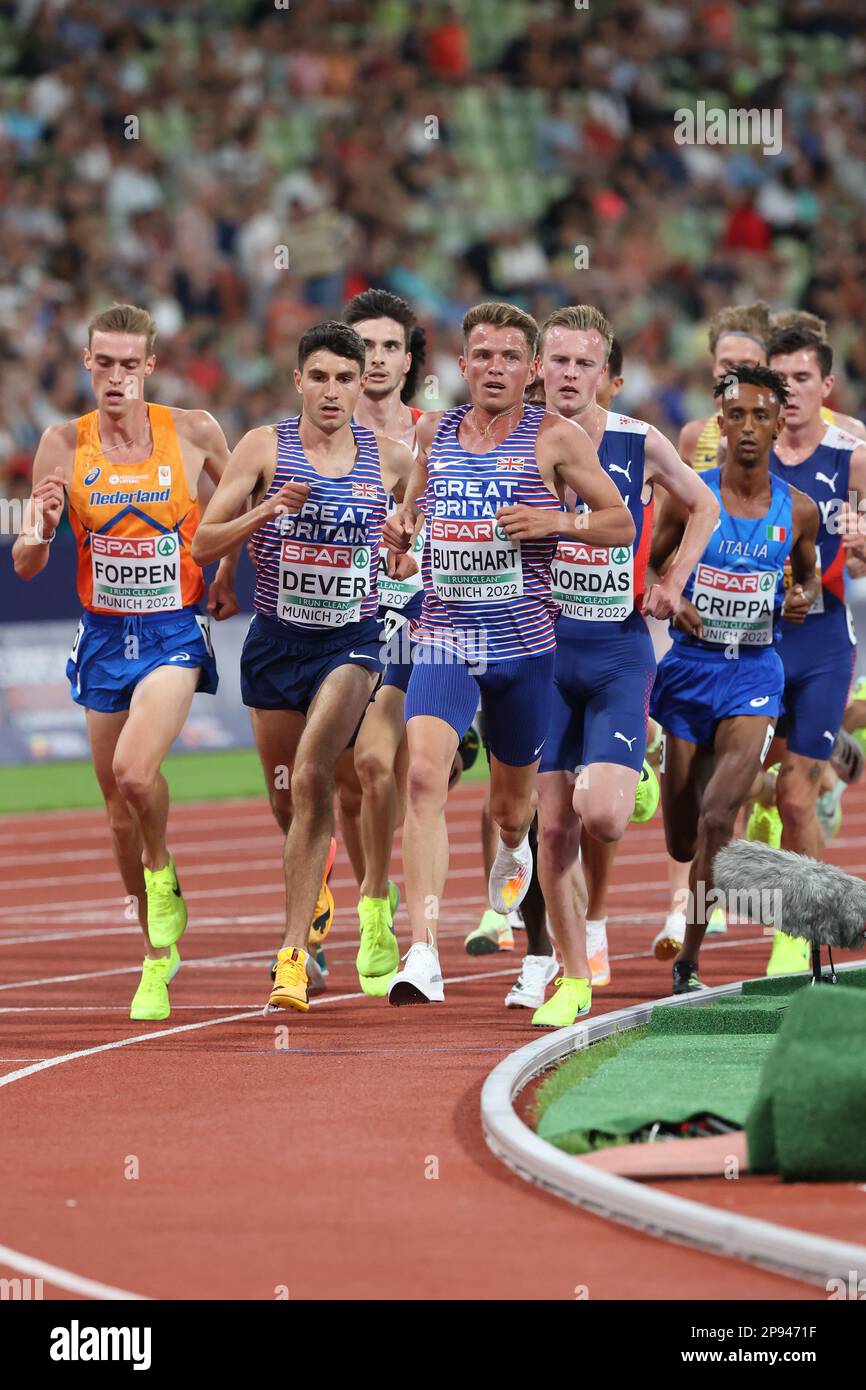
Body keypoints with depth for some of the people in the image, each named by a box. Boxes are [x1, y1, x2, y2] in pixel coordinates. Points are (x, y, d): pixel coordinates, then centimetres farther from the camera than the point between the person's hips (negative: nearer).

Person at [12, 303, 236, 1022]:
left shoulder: (194, 432, -7)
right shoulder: (65, 445, -4)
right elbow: (27, 566, -4)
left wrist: (227, 572, 10)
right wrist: (40, 529, -24)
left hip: (174, 632, -3)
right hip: (104, 637, 3)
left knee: (135, 771, -27)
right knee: (118, 804, 10)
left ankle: (163, 872, 5)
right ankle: (159, 957, 27)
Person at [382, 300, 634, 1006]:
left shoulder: (556, 437, -2)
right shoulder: (434, 430, 8)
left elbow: (623, 524, 2)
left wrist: (554, 521, -16)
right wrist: (402, 519, 4)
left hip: (524, 643, -1)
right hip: (444, 640, 1)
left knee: (512, 798, 16)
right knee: (424, 776, -22)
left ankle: (513, 849, 58)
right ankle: (423, 955, -30)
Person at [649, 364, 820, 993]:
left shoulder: (798, 510, 2)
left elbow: (809, 571, 19)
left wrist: (803, 599, -3)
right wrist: (670, 604, -14)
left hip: (755, 671, -1)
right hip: (691, 665, 1)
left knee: (718, 817, -22)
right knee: (682, 842, 6)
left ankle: (687, 962, -13)